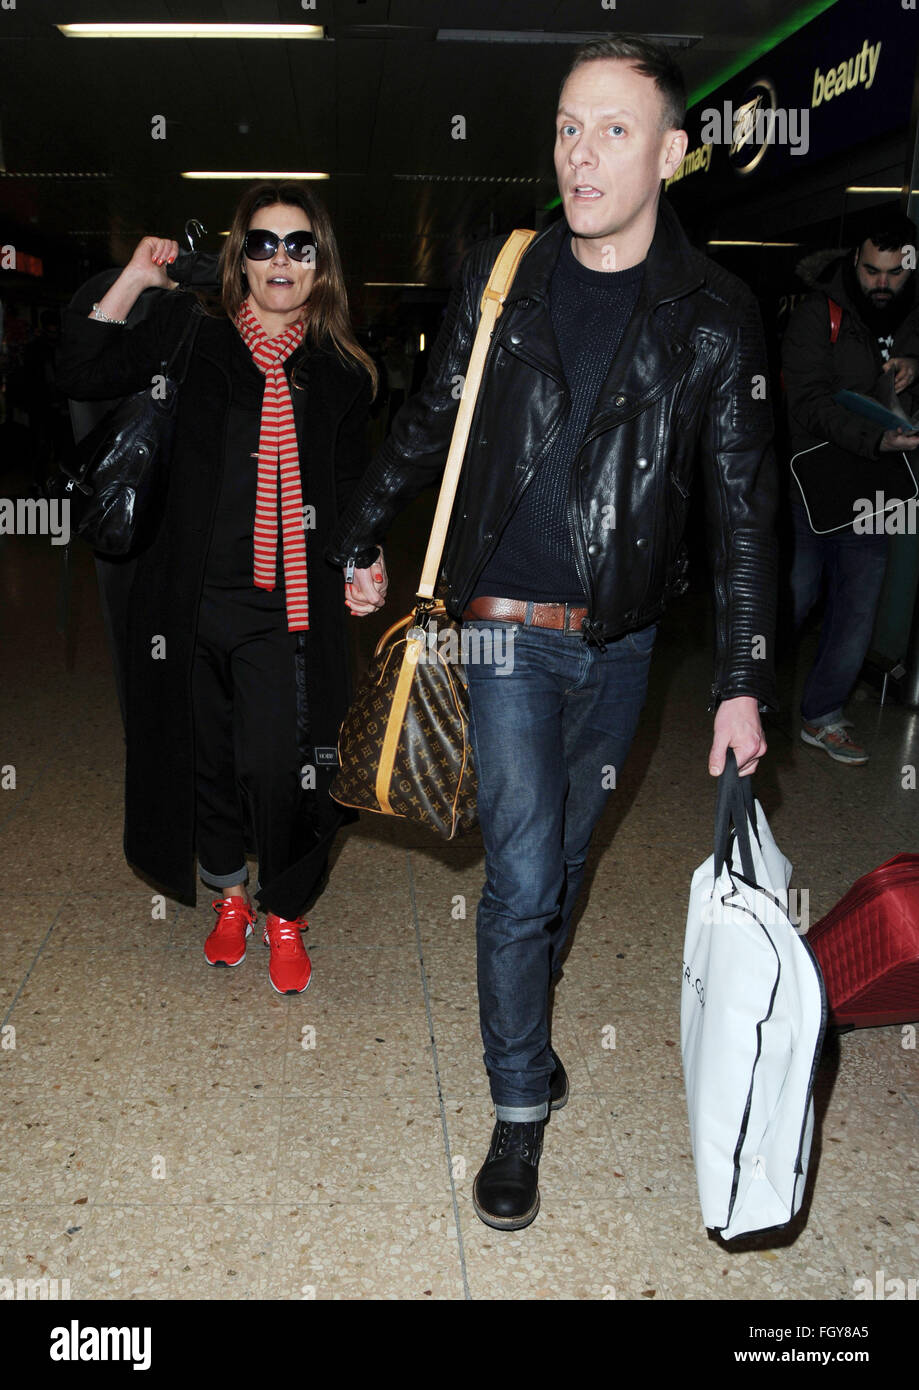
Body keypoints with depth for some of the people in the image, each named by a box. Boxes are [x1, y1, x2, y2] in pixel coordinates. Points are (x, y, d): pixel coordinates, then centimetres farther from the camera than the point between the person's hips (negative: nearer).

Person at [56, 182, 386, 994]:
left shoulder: (341, 374, 8)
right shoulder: (195, 337, 5)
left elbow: (352, 490, 14)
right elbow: (81, 373, -2)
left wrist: (363, 559, 0)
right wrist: (135, 280, -4)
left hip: (287, 609, -1)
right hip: (194, 598, 1)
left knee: (279, 769, -7)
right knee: (207, 760, 12)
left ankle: (285, 916, 20)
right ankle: (229, 896, 39)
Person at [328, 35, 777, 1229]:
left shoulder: (714, 316, -4)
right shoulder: (501, 280, -2)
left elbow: (745, 507, -3)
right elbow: (427, 424, 11)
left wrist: (742, 684, -7)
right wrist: (360, 540, 18)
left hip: (624, 635, 1)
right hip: (511, 627, -1)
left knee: (569, 855, 16)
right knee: (522, 874, -5)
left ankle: (524, 1014, 42)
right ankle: (521, 1108, 13)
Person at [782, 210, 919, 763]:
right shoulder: (819, 314, -8)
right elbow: (812, 404, -18)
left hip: (874, 488, 5)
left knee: (859, 603, 7)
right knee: (797, 593, -1)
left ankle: (824, 716, 21)